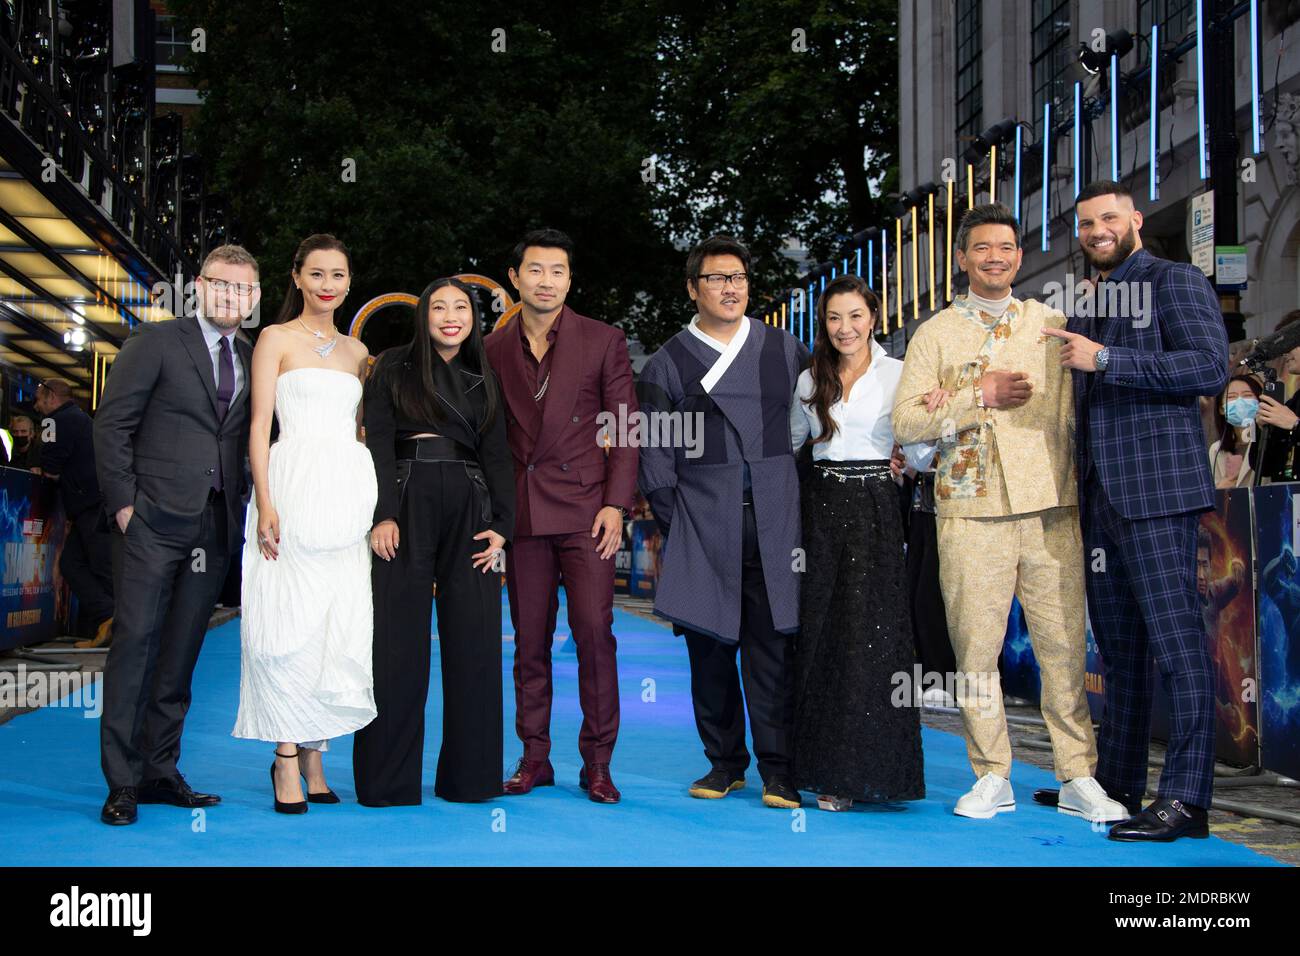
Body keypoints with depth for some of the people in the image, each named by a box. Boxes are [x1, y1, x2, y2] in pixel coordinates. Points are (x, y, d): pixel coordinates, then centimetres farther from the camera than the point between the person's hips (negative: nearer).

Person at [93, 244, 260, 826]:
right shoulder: (155, 342, 1)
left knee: (181, 651, 8)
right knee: (136, 640, -5)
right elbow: (112, 424, -3)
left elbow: (249, 442, 14)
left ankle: (160, 772, 16)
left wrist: (245, 512, 3)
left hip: (215, 525, 5)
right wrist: (123, 502, -9)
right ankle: (122, 782, 0)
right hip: (154, 518, -4)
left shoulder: (251, 361, 15)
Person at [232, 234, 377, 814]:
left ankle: (314, 755, 10)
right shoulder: (277, 339, 6)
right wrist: (265, 503, -12)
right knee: (290, 621, -6)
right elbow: (260, 424, -1)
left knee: (342, 625, 1)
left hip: (350, 492, 4)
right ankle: (287, 761, 1)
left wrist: (377, 503, 9)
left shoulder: (356, 351, 19)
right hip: (296, 485, -4)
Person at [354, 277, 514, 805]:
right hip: (408, 503, -3)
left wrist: (502, 524, -2)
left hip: (470, 509, 3)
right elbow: (378, 444, -1)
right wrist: (383, 515, -13)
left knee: (473, 641, 1)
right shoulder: (394, 369, 7)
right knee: (398, 641, -3)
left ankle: (469, 774, 9)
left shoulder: (482, 380, 16)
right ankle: (388, 779, 4)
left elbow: (497, 455, 11)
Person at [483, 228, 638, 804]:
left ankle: (597, 763, 1)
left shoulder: (603, 341, 2)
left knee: (594, 631, -8)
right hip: (521, 512, 3)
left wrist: (615, 505, -8)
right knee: (529, 639, 6)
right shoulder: (494, 349, 10)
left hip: (585, 510, -2)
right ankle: (534, 758, 15)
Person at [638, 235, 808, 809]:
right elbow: (655, 456, 6)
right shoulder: (667, 363, 8)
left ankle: (779, 768, 2)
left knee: (773, 646, -3)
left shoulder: (785, 350, 12)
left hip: (775, 520, 0)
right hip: (704, 526, 0)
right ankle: (724, 762, 16)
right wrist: (673, 527, 0)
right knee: (709, 647, 3)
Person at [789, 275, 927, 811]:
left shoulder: (898, 374, 2)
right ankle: (826, 767, 8)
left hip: (874, 510, -3)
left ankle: (863, 768, 2)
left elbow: (918, 455, 0)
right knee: (818, 635, 1)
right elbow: (789, 441, 23)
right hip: (820, 509, 3)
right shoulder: (810, 379, 12)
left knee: (867, 635, -6)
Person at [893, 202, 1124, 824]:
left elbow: (1081, 406, 15)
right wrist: (980, 395, -10)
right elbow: (904, 423, -2)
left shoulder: (1053, 324, 14)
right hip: (972, 514, -1)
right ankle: (992, 777, 13)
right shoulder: (935, 334, 7)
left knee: (1065, 644, 0)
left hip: (1052, 509, 1)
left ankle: (1078, 778, 9)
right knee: (975, 649, 0)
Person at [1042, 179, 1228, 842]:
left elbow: (1211, 366, -15)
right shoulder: (1085, 307, 23)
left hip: (1155, 488, -8)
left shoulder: (1174, 281, -1)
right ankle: (1116, 781, 19)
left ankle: (1185, 798, -9)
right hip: (1097, 492, 8)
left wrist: (1105, 358, -18)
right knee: (1118, 644, 12)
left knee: (1175, 638, -10)